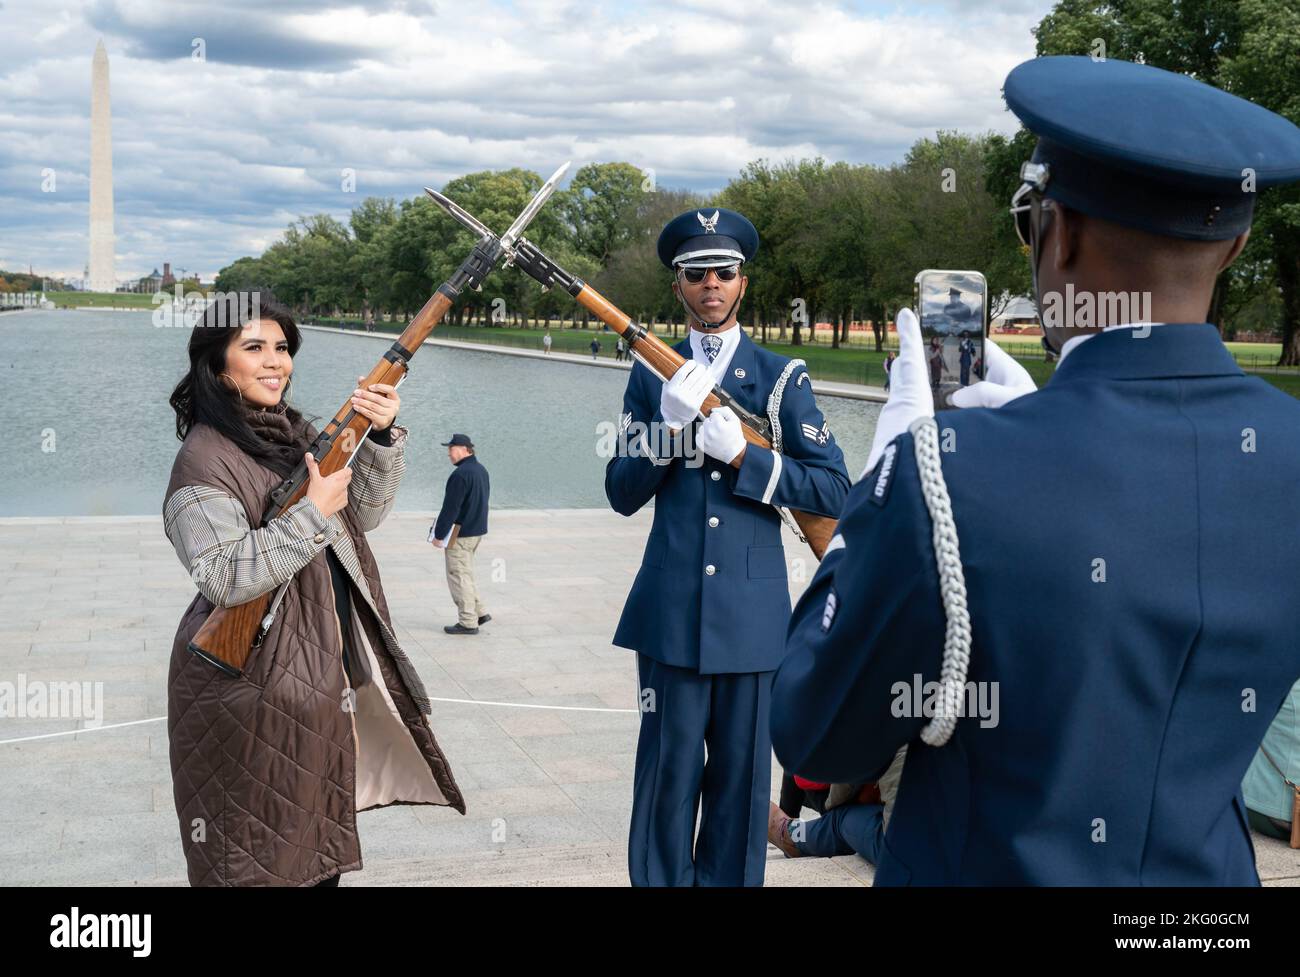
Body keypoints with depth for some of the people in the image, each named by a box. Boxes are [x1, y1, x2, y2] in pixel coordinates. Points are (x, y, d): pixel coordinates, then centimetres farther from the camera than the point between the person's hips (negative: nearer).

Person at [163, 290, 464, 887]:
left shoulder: (295, 433, 9)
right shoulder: (205, 457, -15)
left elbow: (363, 514, 10)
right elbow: (223, 577, -23)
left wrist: (381, 438, -6)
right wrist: (314, 513, -23)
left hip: (319, 674, 8)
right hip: (251, 688, -8)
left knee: (318, 848, 18)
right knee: (260, 859, 3)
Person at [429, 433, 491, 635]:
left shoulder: (460, 475, -21)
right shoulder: (481, 470, 10)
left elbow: (450, 508, -21)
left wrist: (439, 534, -14)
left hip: (460, 533, -10)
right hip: (478, 530, 10)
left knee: (458, 576, -1)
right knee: (466, 574, 21)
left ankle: (468, 622, 2)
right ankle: (479, 612, 22)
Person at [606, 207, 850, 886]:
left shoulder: (781, 378, 8)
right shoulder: (651, 378, 11)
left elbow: (834, 490, 0)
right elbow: (621, 493, 6)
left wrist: (743, 455, -11)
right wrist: (670, 425, -10)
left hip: (751, 609, 0)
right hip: (670, 607, 0)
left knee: (741, 772, 4)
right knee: (669, 770, 1)